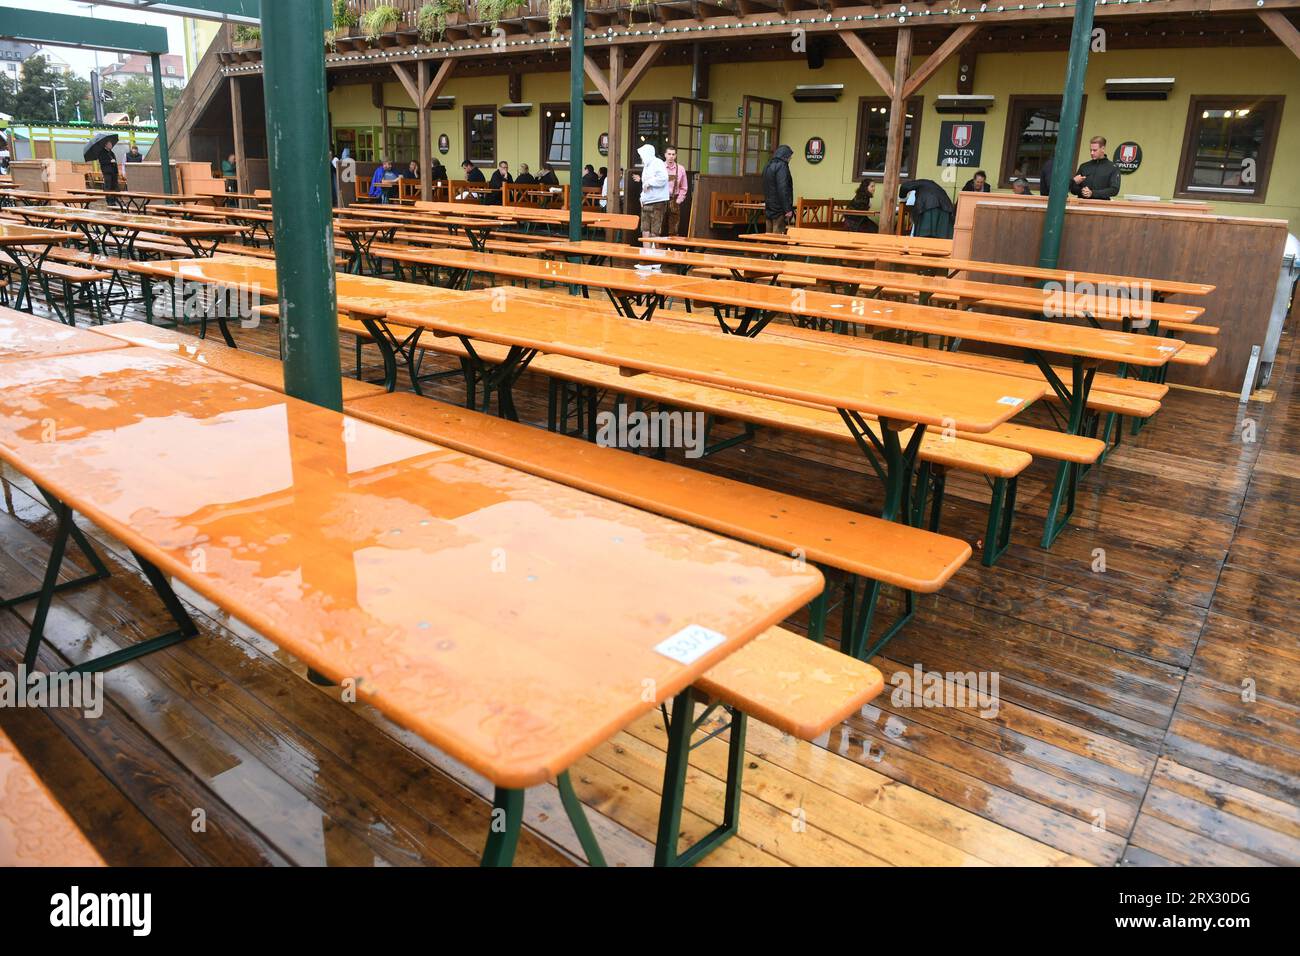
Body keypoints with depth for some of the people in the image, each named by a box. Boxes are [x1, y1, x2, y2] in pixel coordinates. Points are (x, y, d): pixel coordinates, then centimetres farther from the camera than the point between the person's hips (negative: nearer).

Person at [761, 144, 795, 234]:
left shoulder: (767, 166, 14)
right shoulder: (781, 166, -13)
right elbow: (783, 189, -21)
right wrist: (787, 209, -20)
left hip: (769, 209, 9)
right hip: (779, 209, -9)